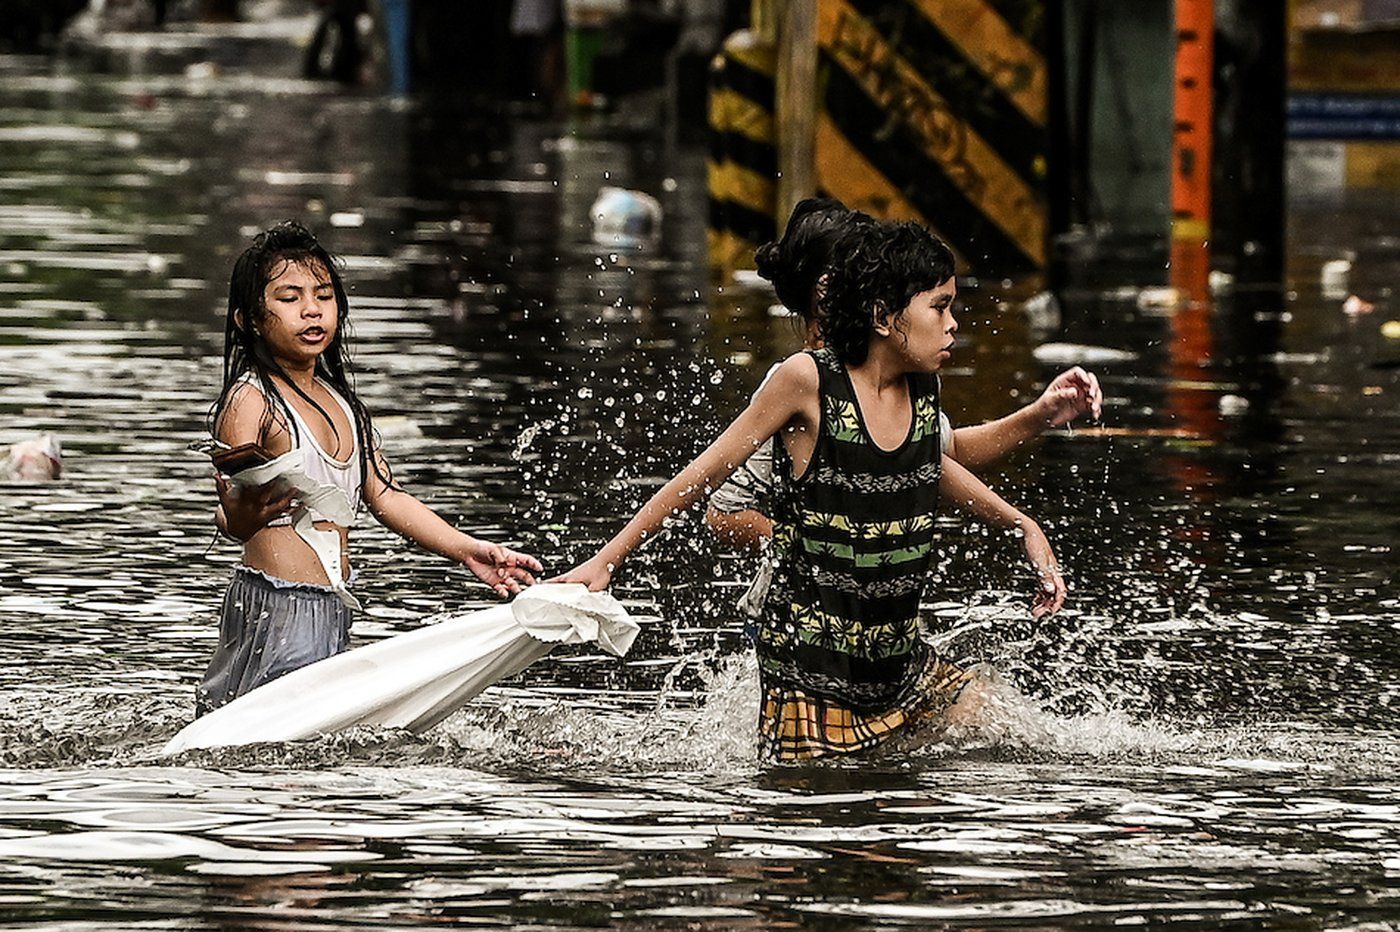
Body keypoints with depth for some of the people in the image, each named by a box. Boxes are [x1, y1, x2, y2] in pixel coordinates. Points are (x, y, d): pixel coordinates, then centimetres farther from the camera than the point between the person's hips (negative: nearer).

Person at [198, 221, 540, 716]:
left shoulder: (340, 403, 15)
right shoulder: (251, 401, -11)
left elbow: (385, 497, 17)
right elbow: (230, 518, -19)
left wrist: (467, 549, 10)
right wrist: (242, 515, -43)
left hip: (330, 615, 8)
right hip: (274, 613, -8)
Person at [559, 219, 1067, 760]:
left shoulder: (923, 386, 3)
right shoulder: (810, 381, -15)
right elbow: (706, 473, -8)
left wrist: (1023, 527, 24)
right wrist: (607, 562, -6)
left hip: (899, 665, 7)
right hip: (810, 669, -7)